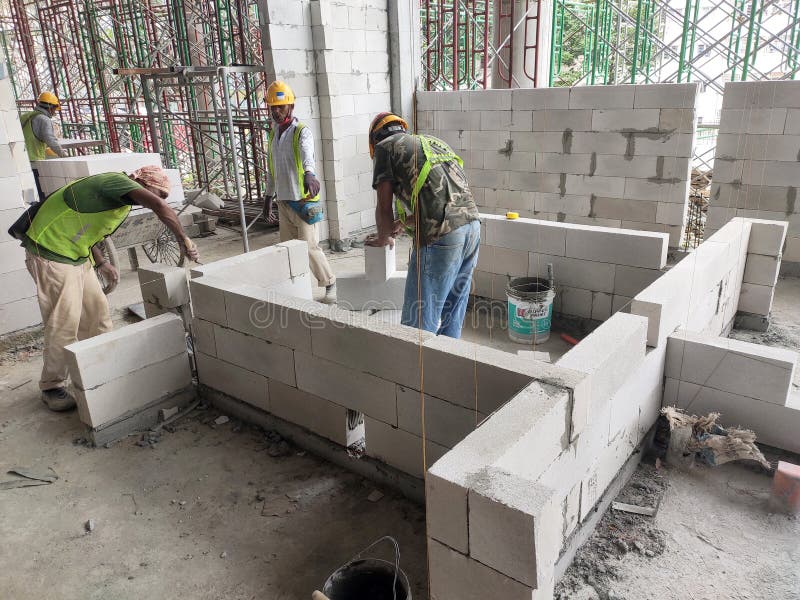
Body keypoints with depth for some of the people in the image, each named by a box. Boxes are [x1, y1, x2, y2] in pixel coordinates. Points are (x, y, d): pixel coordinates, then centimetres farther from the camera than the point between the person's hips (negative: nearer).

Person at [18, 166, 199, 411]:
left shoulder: (120, 198, 11)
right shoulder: (118, 181, -19)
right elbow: (158, 206, -36)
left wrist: (101, 262, 17)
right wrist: (184, 240, -29)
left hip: (76, 255, 10)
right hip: (51, 254, -10)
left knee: (97, 310, 12)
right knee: (64, 322, -6)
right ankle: (52, 387, 9)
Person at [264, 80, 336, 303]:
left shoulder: (302, 132, -11)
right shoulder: (273, 134, 12)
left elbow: (307, 154, -35)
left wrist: (309, 174, -55)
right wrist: (269, 196, 22)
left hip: (303, 200, -7)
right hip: (283, 201, 7)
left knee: (309, 246, -7)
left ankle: (329, 282, 10)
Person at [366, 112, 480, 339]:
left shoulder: (385, 146, 7)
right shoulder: (433, 142, 29)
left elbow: (384, 207, 5)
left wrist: (383, 237, 25)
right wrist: (403, 223, 43)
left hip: (441, 236, -8)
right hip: (472, 225, 8)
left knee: (418, 323, 0)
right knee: (451, 317, 19)